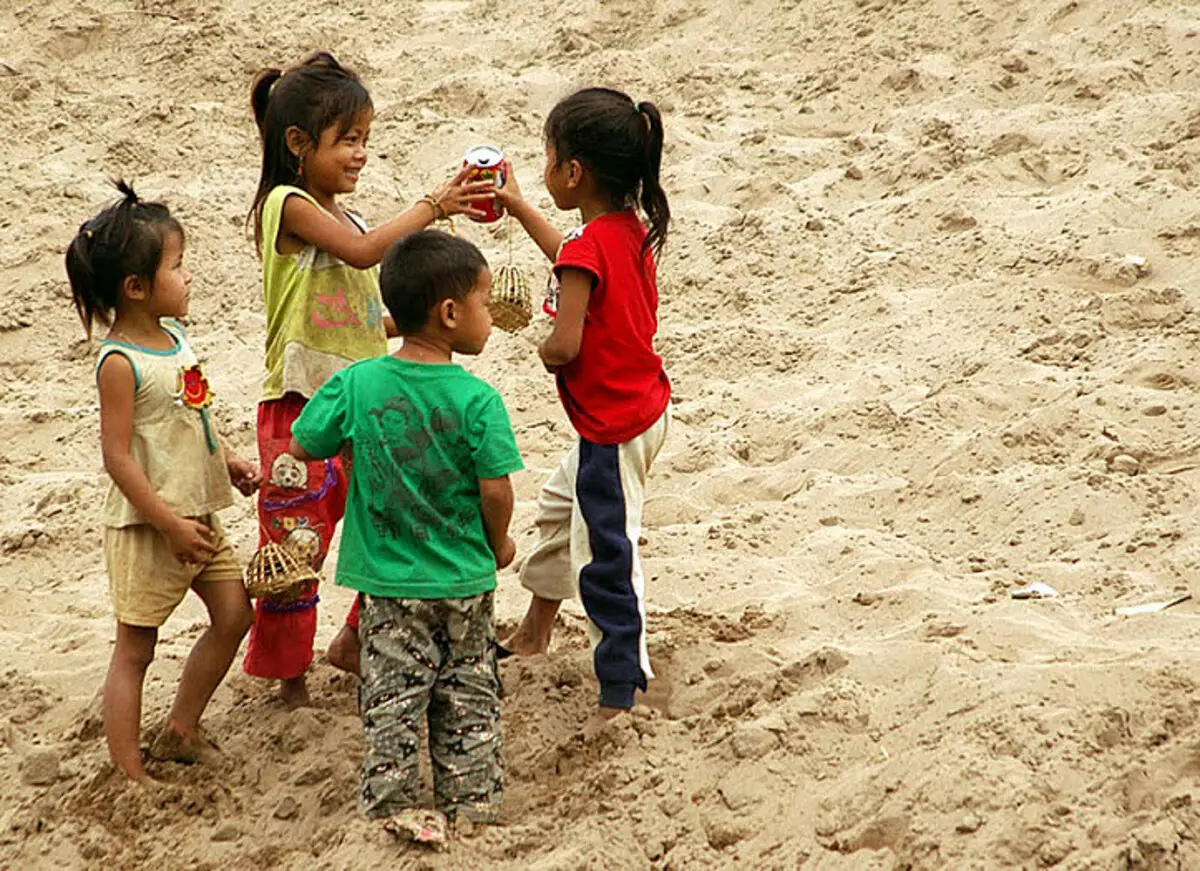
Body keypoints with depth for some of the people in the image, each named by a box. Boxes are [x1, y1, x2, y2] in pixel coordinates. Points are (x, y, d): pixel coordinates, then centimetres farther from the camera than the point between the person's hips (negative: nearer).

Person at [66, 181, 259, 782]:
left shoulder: (175, 338, 6)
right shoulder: (120, 363, -21)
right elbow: (118, 456, -22)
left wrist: (226, 462, 8)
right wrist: (170, 524, -22)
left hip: (196, 514, 9)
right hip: (145, 525, -9)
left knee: (233, 613, 13)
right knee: (135, 647, 1)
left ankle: (179, 732, 28)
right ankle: (127, 773, 9)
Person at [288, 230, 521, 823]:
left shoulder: (356, 385, -10)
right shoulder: (476, 399, -17)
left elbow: (301, 447, -2)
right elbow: (495, 490, -16)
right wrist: (499, 545, 3)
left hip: (388, 580, 1)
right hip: (464, 580, -1)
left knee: (391, 704, 13)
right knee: (467, 704, 16)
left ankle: (389, 808, 17)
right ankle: (470, 802, 24)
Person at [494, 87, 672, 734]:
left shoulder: (588, 247, -26)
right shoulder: (631, 230, 2)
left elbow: (564, 346, -29)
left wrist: (544, 352, -5)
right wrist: (515, 206, 31)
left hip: (614, 426, -10)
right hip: (644, 405, 10)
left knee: (604, 559, -3)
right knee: (560, 505, 29)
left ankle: (621, 694, 3)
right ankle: (535, 631, 47)